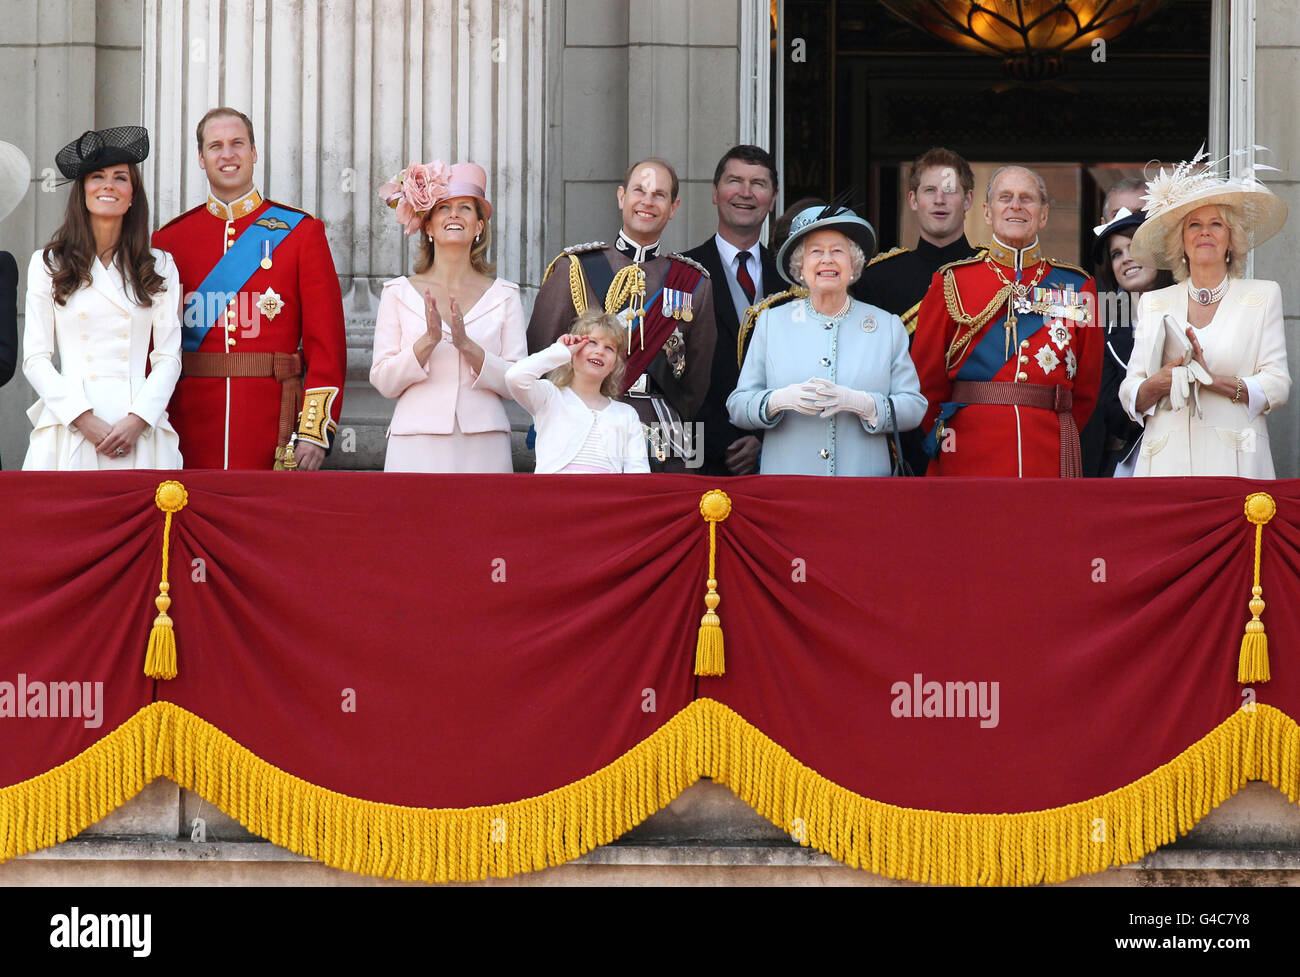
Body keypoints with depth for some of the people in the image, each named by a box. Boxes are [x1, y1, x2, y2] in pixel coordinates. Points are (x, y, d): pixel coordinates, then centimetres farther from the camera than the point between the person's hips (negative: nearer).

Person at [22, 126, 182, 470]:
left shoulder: (160, 267, 12)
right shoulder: (48, 264, 9)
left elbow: (168, 358, 7)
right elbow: (35, 360, 3)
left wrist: (137, 420, -9)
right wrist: (84, 418, -10)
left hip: (138, 427, 1)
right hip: (69, 425, -1)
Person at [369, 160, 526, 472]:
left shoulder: (503, 295, 9)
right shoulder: (399, 293, 8)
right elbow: (383, 381, 2)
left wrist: (467, 345, -11)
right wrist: (428, 340, -13)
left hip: (483, 446, 1)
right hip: (417, 446, 0)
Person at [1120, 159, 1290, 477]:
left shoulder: (1263, 296, 11)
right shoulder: (1154, 304, 16)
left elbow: (1277, 386, 1)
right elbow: (1129, 396, 11)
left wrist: (1211, 380, -12)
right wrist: (1159, 383, -10)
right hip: (1167, 461, 1)